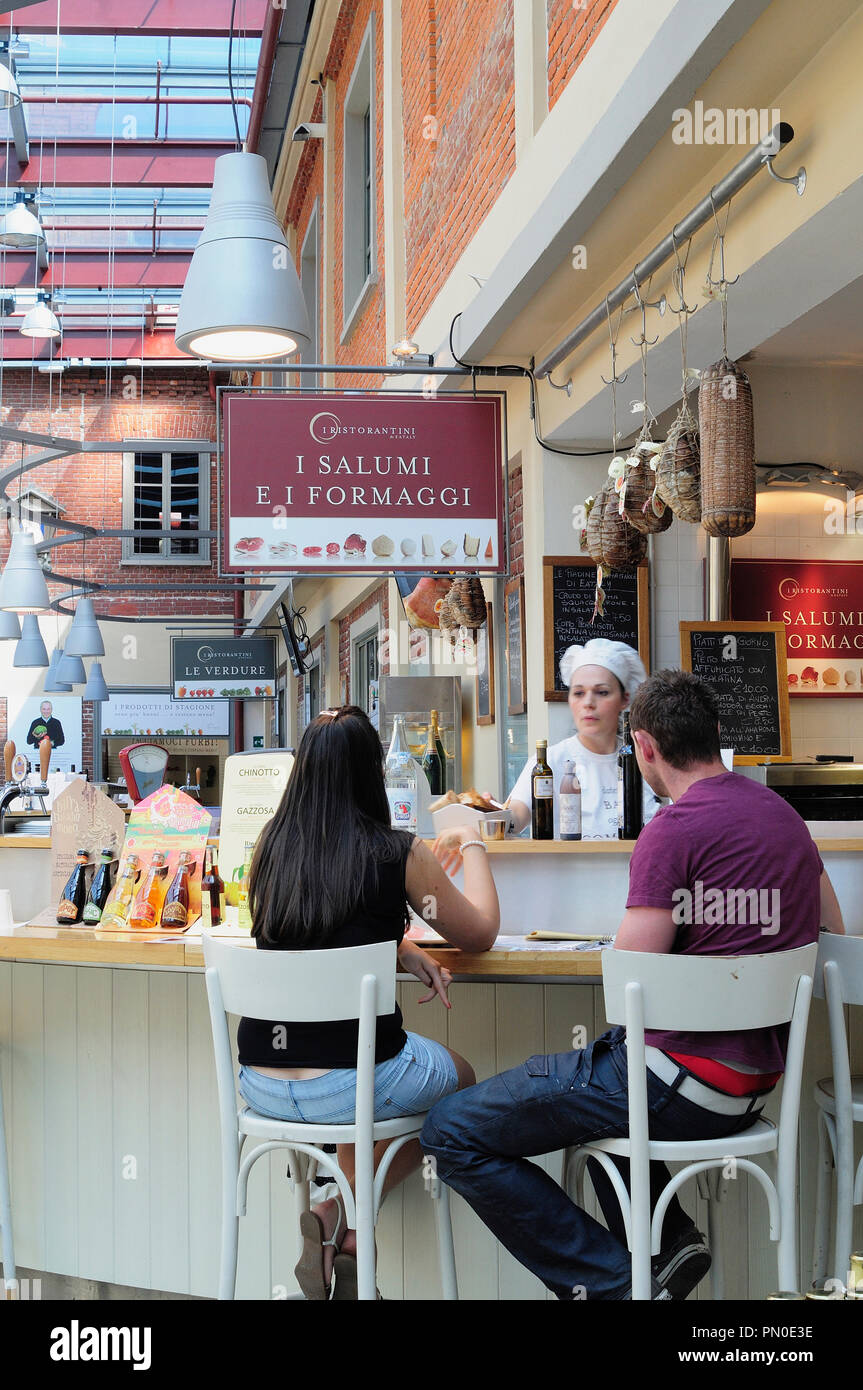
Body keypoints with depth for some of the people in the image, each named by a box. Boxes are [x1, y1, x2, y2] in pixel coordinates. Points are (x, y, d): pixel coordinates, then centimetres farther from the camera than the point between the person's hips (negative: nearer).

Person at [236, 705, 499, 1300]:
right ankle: (345, 1214, 11)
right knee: (461, 1078, 25)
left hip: (260, 1083, 5)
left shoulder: (271, 846, 4)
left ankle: (342, 1224, 25)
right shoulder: (398, 853, -8)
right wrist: (472, 845, 22)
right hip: (348, 1083, -5)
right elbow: (481, 933, 8)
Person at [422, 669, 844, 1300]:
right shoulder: (783, 812, 9)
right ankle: (669, 1237, 18)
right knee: (587, 1063, 35)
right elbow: (832, 934, 22)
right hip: (758, 1077, 9)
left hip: (684, 1085, -9)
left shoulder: (675, 828, -18)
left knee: (452, 1132, -2)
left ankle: (616, 1282, -2)